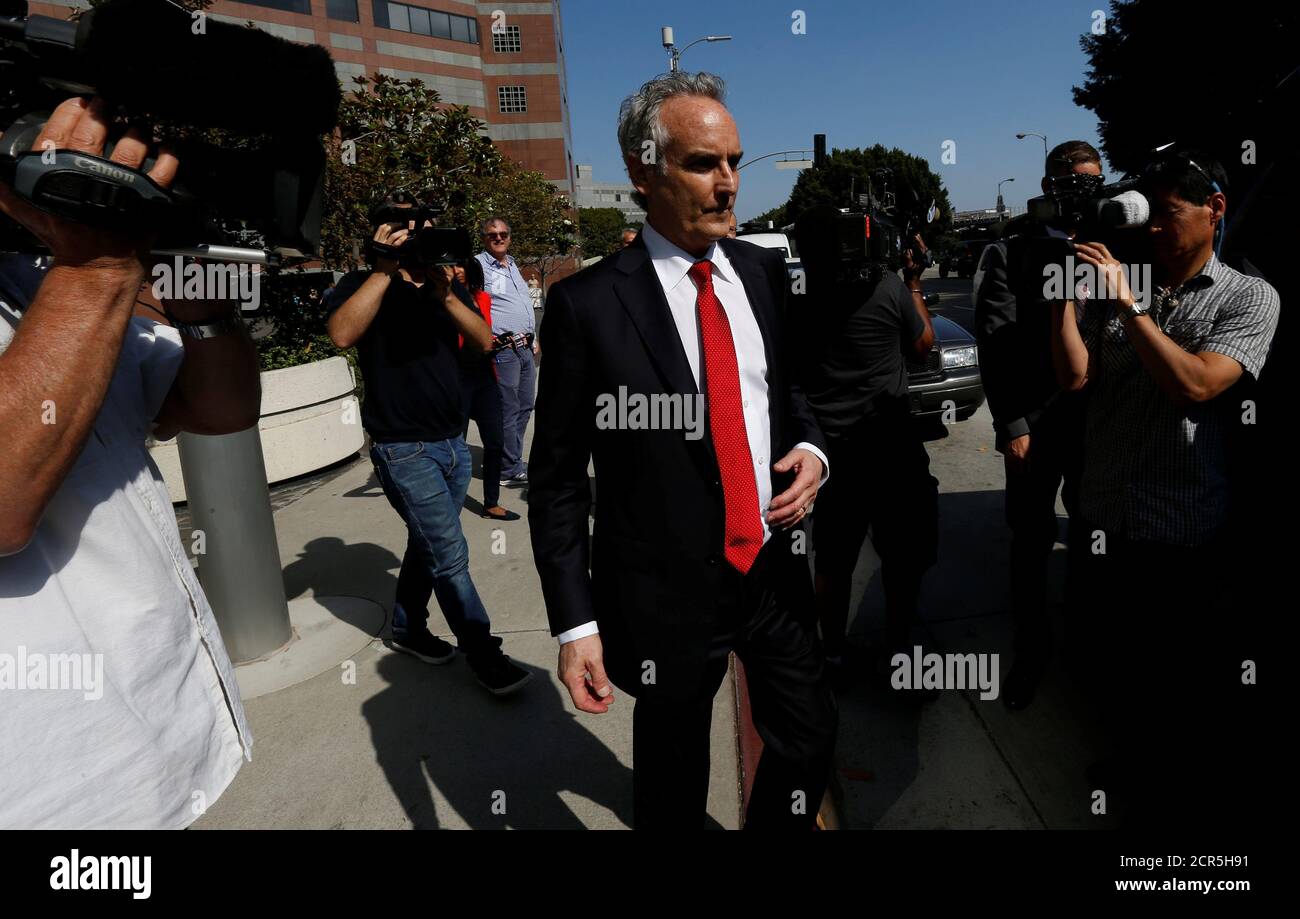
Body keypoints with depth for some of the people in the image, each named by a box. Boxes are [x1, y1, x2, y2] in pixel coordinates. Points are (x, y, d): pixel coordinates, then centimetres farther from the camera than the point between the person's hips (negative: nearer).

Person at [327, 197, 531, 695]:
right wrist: (386, 266, -23)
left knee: (428, 545, 18)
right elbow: (342, 333, -25)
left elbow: (483, 341, -2)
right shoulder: (365, 284, -3)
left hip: (453, 443, 6)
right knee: (450, 557, -6)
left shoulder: (445, 283, 12)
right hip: (404, 449, -6)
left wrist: (445, 293, -17)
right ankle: (485, 658, 6)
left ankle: (407, 628, 37)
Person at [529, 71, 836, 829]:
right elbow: (558, 478, -11)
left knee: (812, 738, 21)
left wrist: (810, 448, -6)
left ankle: (777, 822, 51)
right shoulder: (589, 303, -15)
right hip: (667, 593, -4)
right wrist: (575, 623, -13)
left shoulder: (764, 271, 1)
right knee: (673, 786, 19)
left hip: (774, 565, 5)